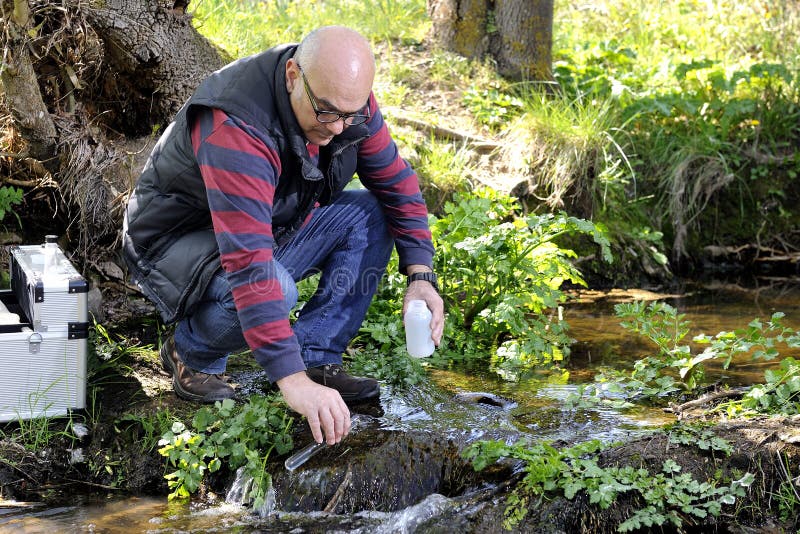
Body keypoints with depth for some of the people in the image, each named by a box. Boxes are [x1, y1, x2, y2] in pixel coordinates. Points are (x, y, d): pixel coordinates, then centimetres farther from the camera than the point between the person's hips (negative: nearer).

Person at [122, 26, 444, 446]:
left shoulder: (346, 100, -15)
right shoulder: (235, 127, -37)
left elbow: (395, 182, 0)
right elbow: (248, 262, -45)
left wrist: (420, 275, -13)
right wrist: (290, 379, -51)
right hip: (179, 242, -7)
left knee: (368, 215, -11)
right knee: (274, 289, -36)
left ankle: (315, 360, -9)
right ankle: (193, 355, -6)